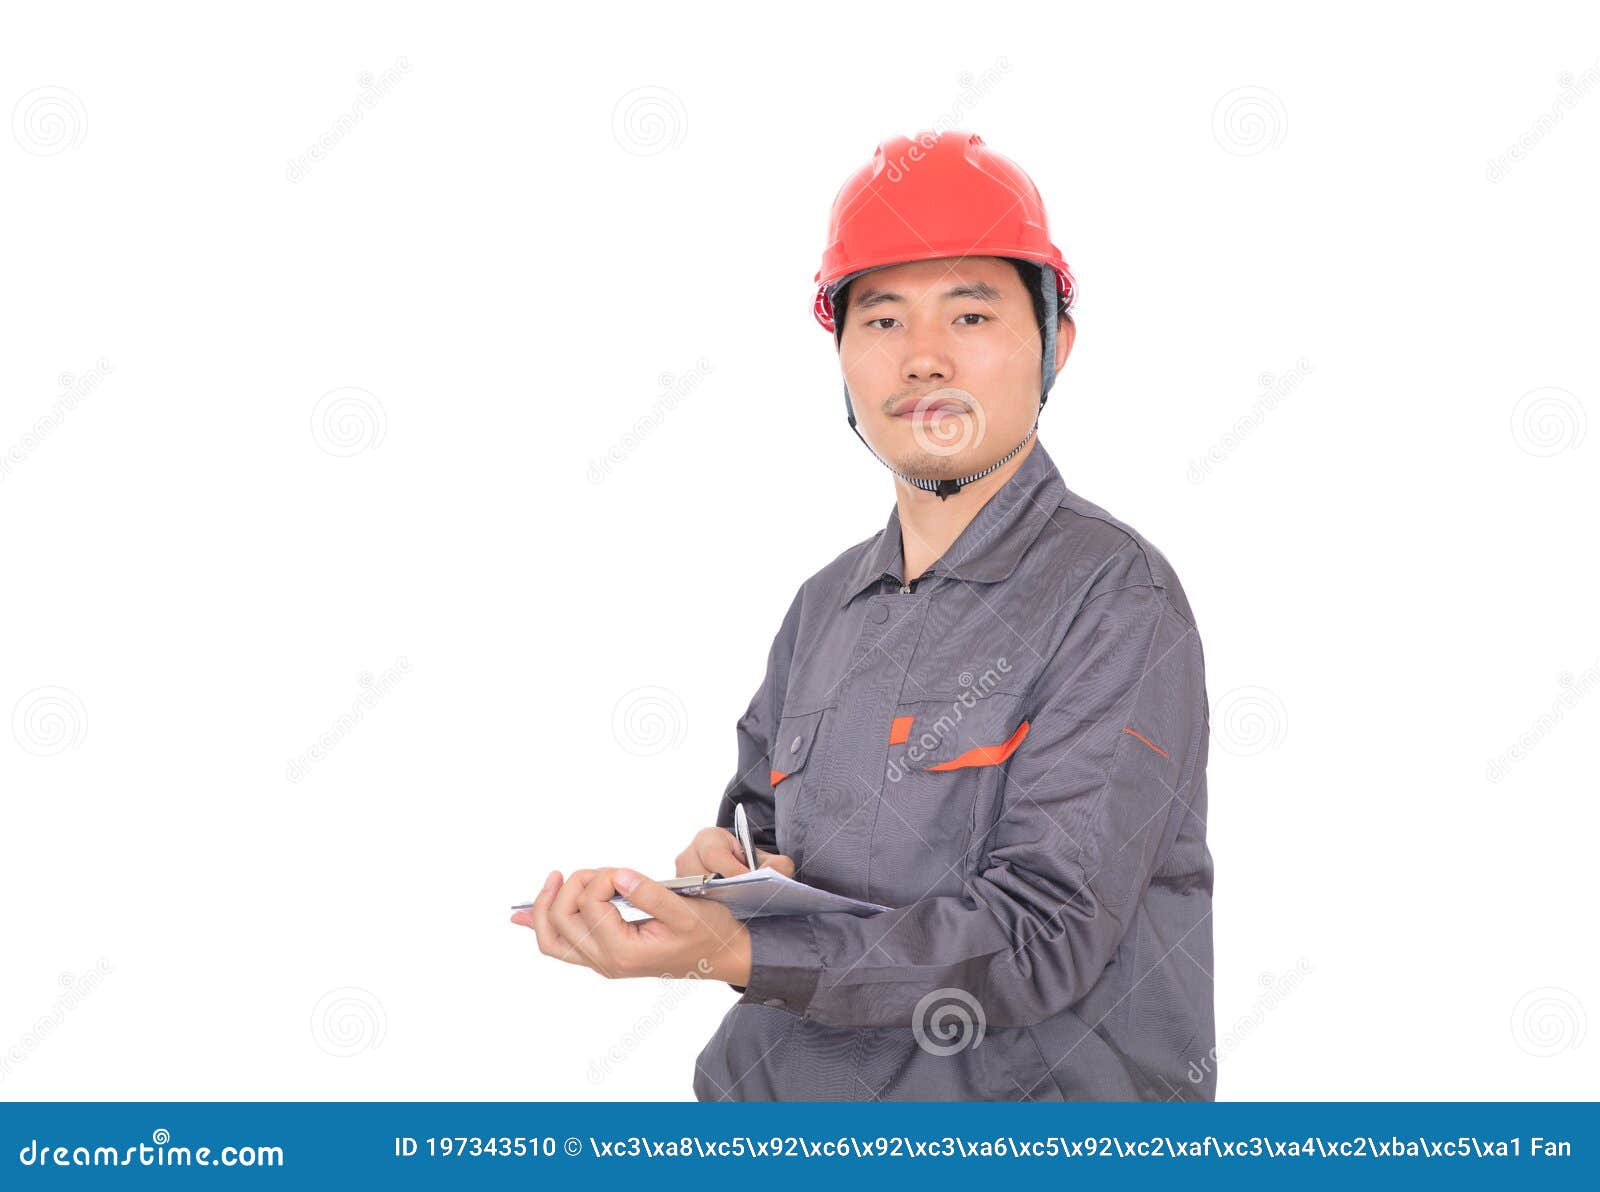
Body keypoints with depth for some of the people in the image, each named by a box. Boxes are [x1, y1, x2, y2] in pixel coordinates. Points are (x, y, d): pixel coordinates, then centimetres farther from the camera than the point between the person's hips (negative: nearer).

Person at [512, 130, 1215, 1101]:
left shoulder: (1116, 598, -9)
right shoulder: (825, 607, 12)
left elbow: (1046, 934, -17)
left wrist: (733, 952, -26)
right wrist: (722, 866, -2)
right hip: (777, 1095, 6)